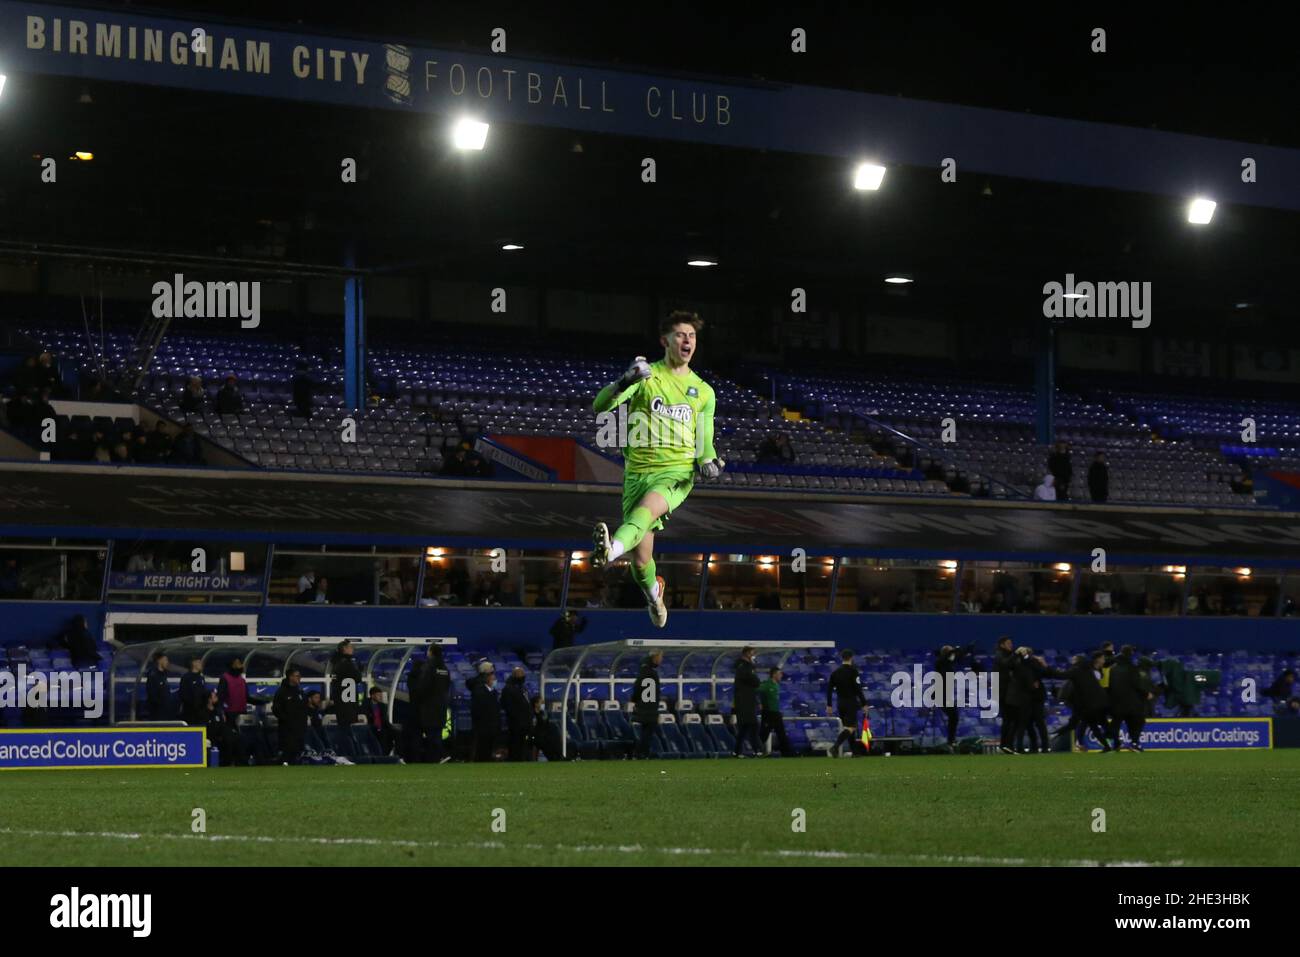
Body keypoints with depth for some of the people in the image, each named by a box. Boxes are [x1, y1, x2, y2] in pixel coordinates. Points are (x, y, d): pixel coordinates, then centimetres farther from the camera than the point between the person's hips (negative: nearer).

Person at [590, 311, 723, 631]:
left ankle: (612, 550, -62)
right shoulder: (646, 375, 5)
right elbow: (600, 406, -7)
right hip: (638, 471, 0)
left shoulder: (704, 392, 15)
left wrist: (708, 461, -5)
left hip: (677, 472, 0)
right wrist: (626, 381, -27)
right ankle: (653, 593, 32)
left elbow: (705, 442, 20)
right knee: (641, 561, -2)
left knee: (649, 505, -35)